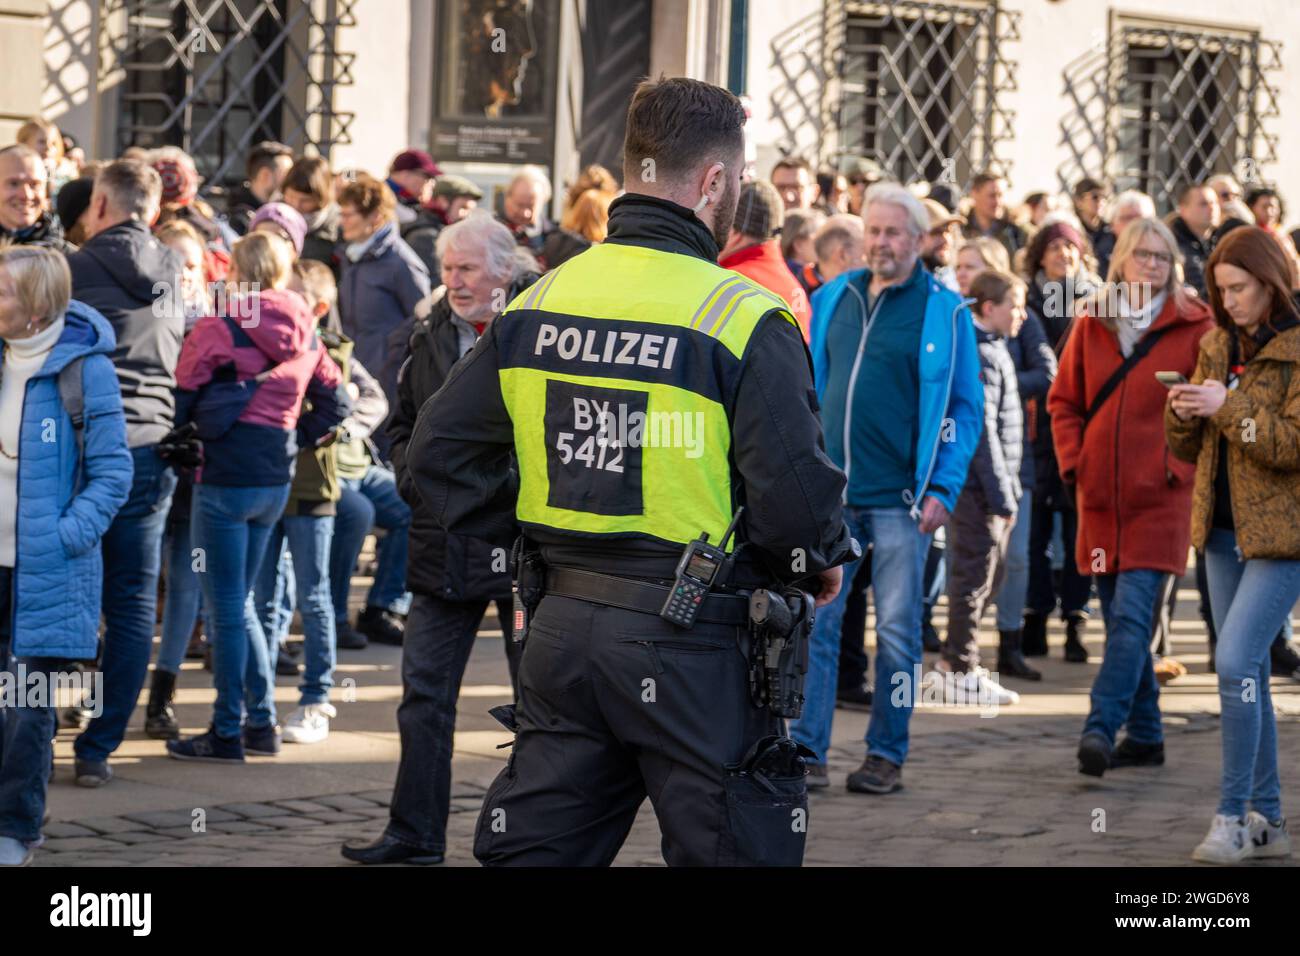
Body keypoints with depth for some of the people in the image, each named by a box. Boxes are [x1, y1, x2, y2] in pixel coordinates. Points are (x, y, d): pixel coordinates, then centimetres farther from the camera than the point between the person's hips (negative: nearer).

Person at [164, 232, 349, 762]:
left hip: (226, 477, -6)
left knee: (227, 605, 0)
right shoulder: (305, 336, 7)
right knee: (239, 600, 18)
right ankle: (261, 722, 18)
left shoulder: (216, 331, -11)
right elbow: (337, 401, 13)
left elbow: (179, 402, -6)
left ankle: (228, 733, 4)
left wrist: (174, 441, 11)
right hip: (277, 478, 6)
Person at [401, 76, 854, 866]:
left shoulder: (537, 303, 4)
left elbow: (440, 450, 7)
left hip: (562, 631, 6)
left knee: (532, 850, 12)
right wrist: (825, 559, 3)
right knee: (728, 850, 6)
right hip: (691, 644, -5)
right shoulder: (743, 321, -14)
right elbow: (795, 494, -18)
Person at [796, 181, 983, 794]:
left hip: (900, 497, -3)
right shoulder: (832, 300, 11)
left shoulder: (944, 311, -1)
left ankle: (886, 754, 11)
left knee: (897, 629, 4)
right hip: (829, 492, 3)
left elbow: (966, 409, -1)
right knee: (814, 617, -2)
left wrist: (943, 488, -10)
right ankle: (807, 747, 2)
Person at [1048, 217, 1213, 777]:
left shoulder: (1193, 328, 0)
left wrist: (1181, 464, -7)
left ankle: (1101, 728, -21)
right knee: (1121, 619, 9)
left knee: (1132, 615, -15)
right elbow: (1063, 400, 15)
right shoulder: (1092, 325, 9)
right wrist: (1072, 462, 4)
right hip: (1101, 497, 4)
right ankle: (1145, 737, 18)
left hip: (1160, 499, -4)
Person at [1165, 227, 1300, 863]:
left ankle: (1233, 814, -10)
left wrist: (1229, 407, -23)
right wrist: (1183, 414, -7)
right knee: (1246, 674, 10)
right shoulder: (1219, 345, 11)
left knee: (1235, 663, -16)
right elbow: (1188, 449, 14)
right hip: (1224, 532, 7)